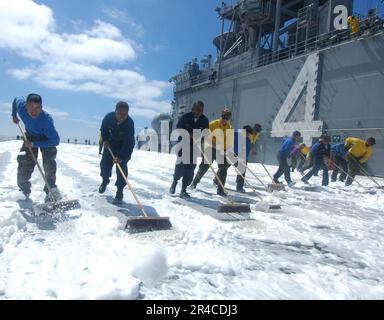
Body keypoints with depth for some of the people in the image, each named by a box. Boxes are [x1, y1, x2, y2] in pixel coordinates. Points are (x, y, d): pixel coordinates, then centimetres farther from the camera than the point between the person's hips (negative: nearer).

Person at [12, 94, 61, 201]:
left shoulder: (46, 119, -41)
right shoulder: (21, 106, -28)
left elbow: (55, 141, -40)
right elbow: (17, 99, -1)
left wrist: (34, 144, -40)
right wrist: (14, 115, 11)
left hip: (46, 138, -4)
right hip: (30, 136, 4)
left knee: (49, 162, -25)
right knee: (24, 163, -3)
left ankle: (51, 190, -14)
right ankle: (24, 191, 19)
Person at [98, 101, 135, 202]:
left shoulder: (130, 123, -33)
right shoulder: (109, 117, -24)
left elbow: (128, 143, -33)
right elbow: (103, 128, 0)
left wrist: (120, 157, -40)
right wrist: (105, 139, -11)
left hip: (125, 147, -3)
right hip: (110, 143, 3)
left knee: (122, 166, -11)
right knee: (105, 163, 6)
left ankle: (120, 191, 3)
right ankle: (105, 180, 37)